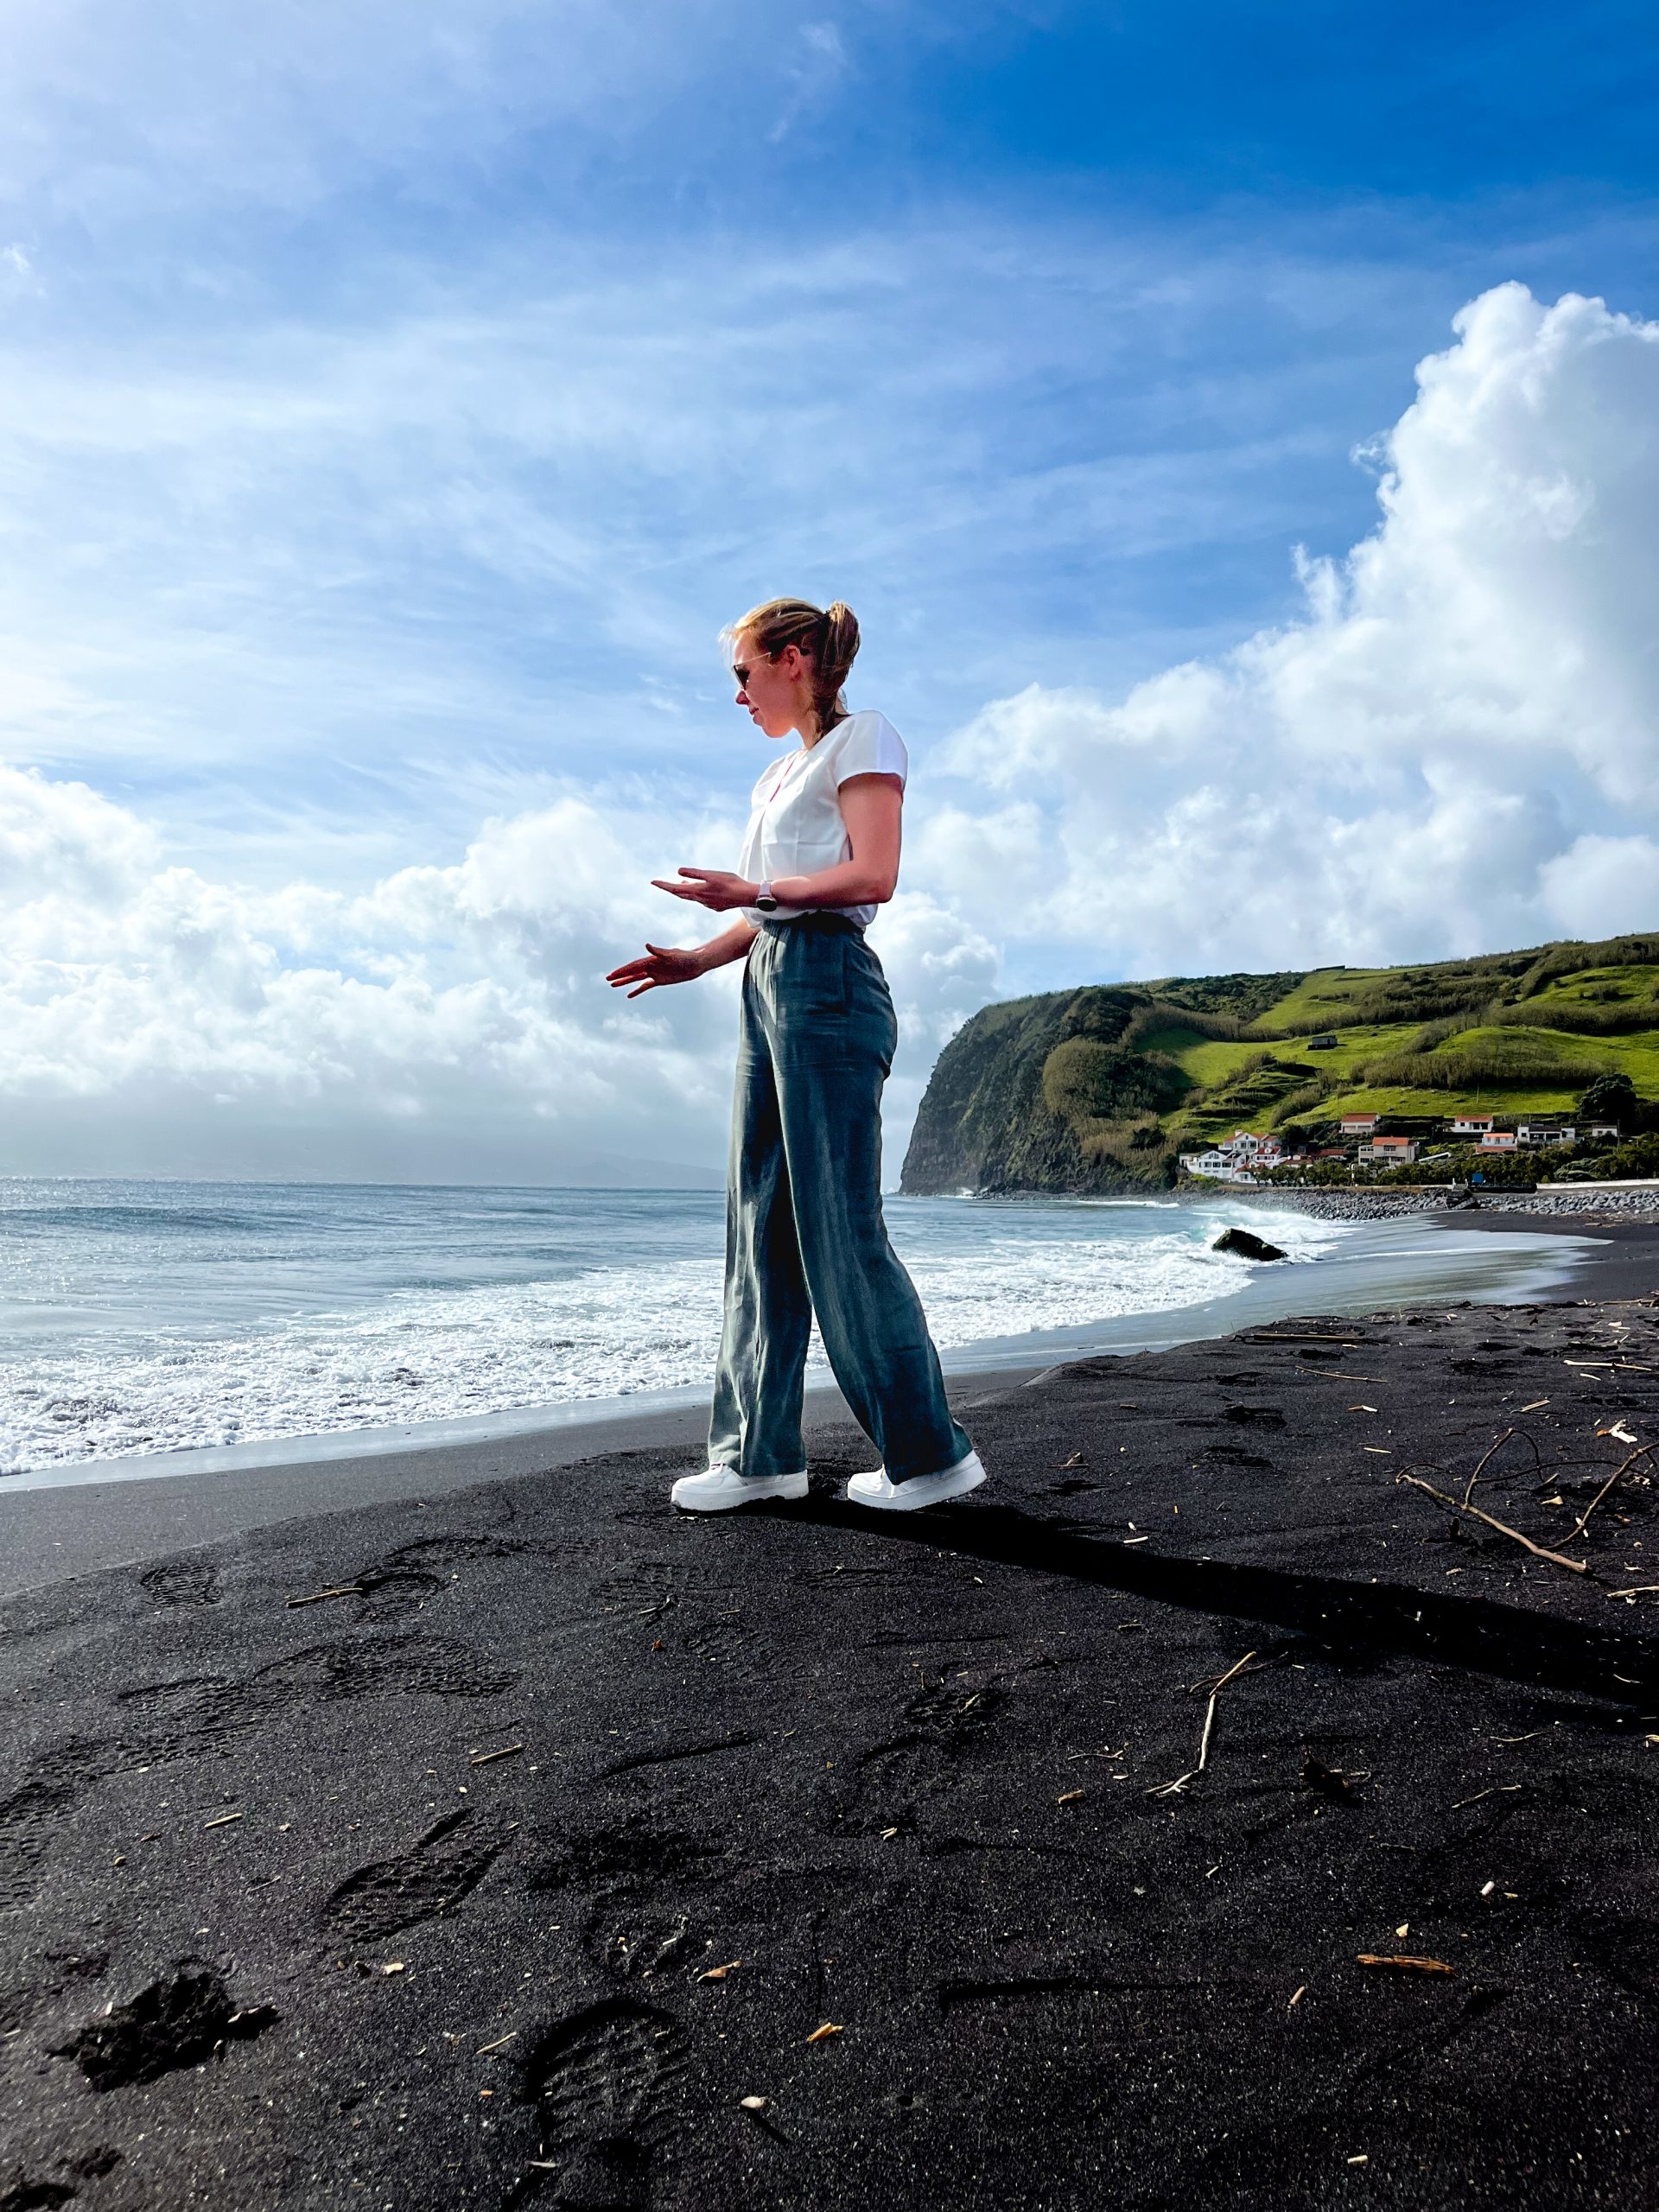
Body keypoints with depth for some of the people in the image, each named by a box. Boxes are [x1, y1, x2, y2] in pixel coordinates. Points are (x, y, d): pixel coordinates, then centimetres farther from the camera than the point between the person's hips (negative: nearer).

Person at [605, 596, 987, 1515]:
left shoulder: (861, 738, 1)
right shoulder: (781, 774, 26)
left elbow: (873, 877, -12)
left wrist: (752, 891, -17)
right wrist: (697, 959, 13)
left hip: (828, 982, -9)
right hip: (769, 987, 9)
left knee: (840, 1227, -9)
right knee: (760, 1224, 5)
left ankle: (930, 1451, 2)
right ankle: (759, 1449, 11)